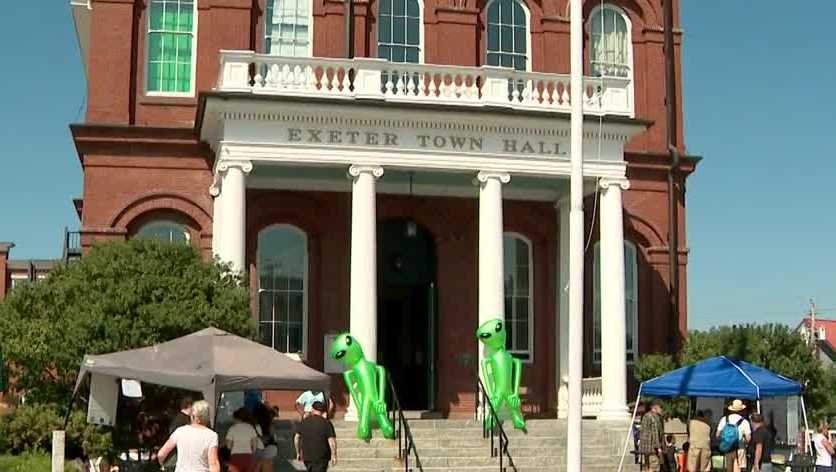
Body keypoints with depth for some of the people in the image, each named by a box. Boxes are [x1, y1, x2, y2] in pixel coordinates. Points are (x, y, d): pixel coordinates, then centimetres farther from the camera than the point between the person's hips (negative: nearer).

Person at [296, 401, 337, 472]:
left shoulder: (304, 422, 3)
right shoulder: (326, 423, -11)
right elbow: (332, 441, -17)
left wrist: (298, 453, 19)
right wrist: (333, 455, -8)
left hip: (307, 456, 4)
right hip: (321, 458, -4)